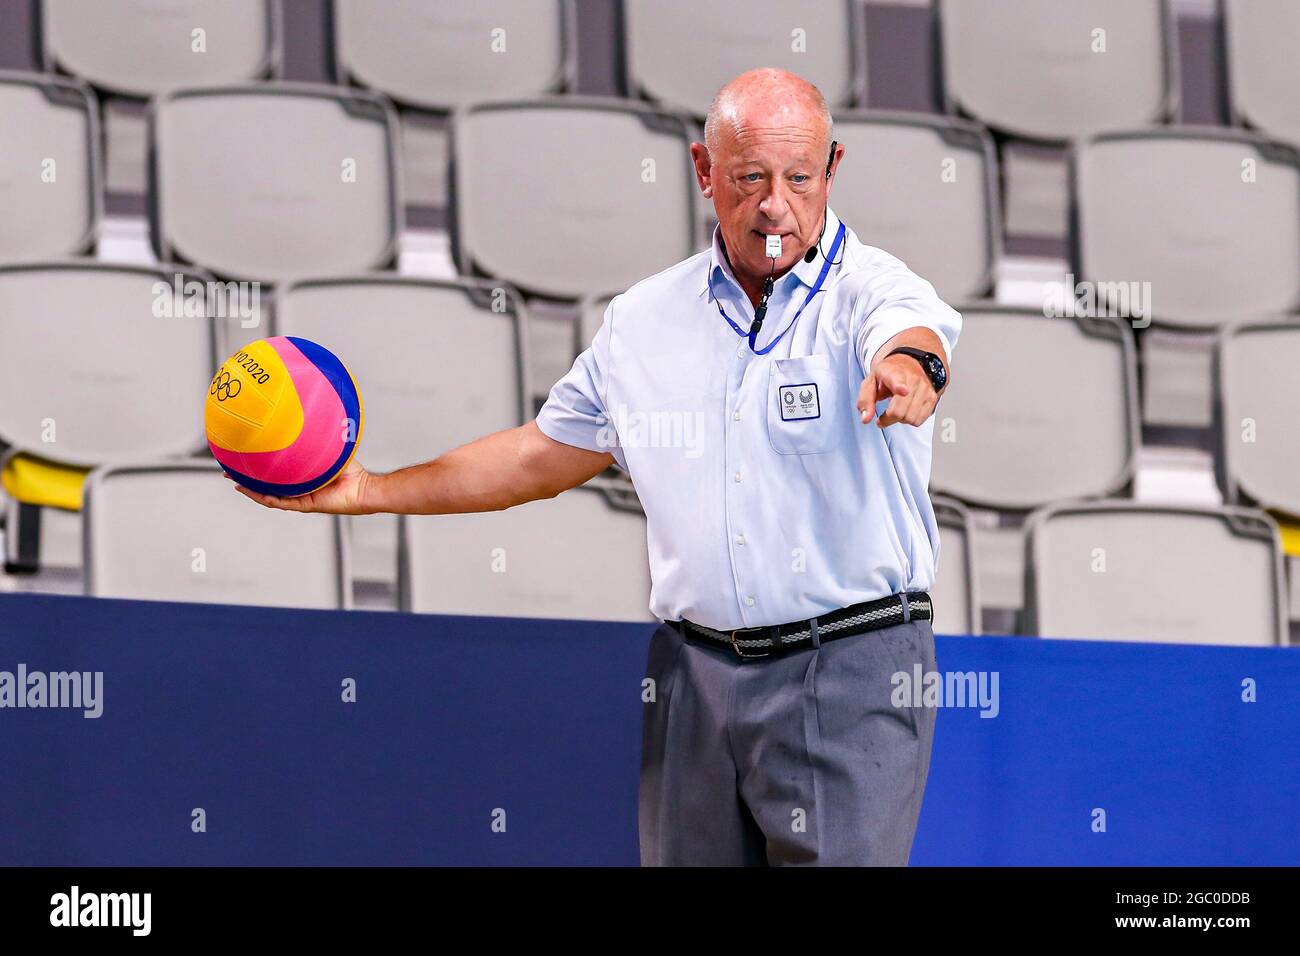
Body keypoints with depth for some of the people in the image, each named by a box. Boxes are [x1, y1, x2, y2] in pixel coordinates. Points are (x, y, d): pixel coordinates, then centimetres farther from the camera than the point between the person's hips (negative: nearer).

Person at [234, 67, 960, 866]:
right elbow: (542, 456, 23)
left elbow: (914, 335, -31)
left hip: (851, 674, -5)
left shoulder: (872, 291, -6)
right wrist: (369, 492, 19)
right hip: (694, 672, 5)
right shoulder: (645, 320, 12)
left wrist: (909, 366, -57)